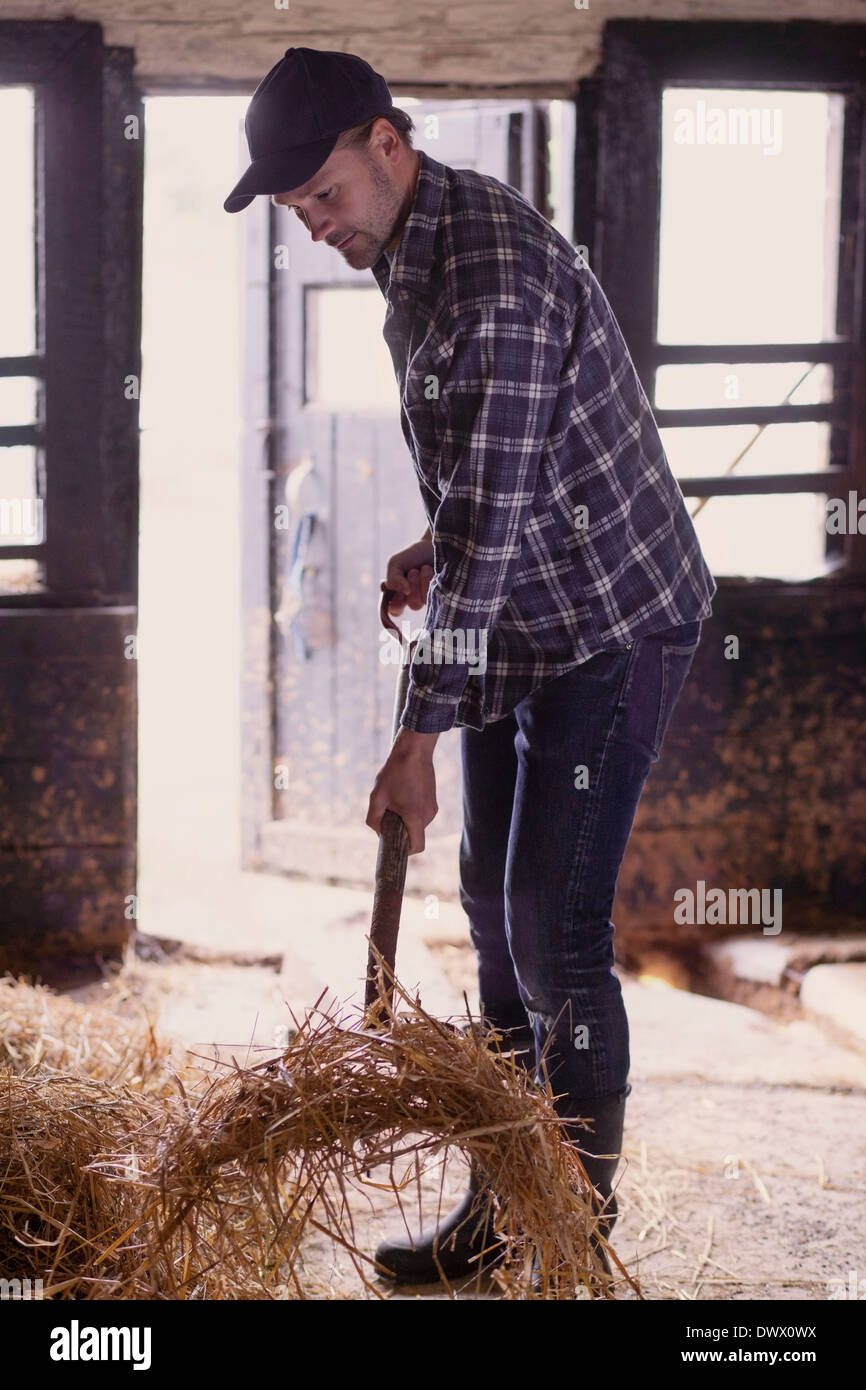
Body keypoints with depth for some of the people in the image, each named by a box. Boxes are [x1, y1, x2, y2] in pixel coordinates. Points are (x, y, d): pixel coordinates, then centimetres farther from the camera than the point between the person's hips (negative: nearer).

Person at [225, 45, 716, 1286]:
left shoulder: (498, 273, -26)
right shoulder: (410, 253, 6)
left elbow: (491, 516, -28)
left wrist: (421, 734, -26)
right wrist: (439, 548, 5)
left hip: (607, 629, -10)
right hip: (518, 627, 10)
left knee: (554, 931, -10)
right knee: (498, 915, 12)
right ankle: (505, 1209, 21)